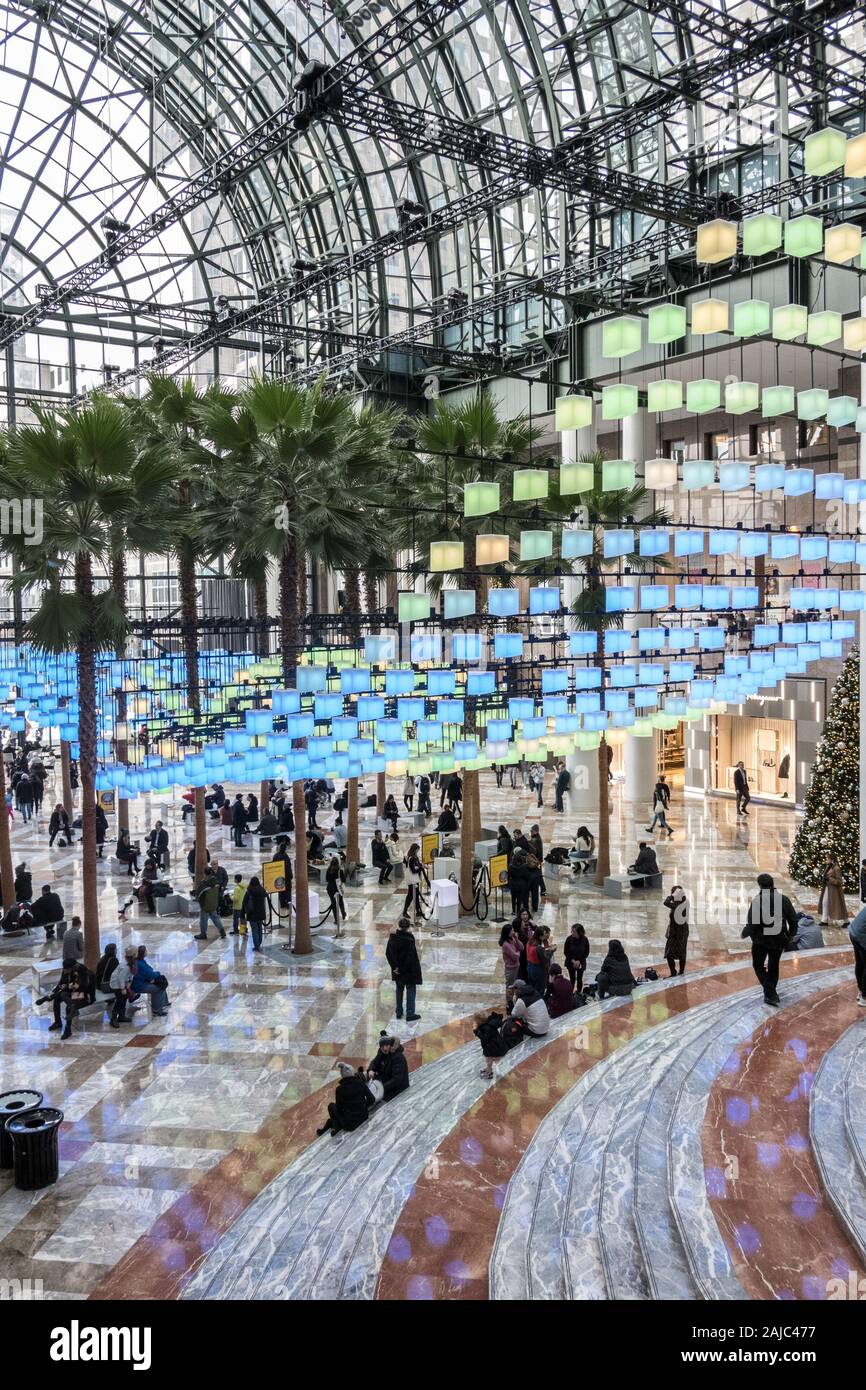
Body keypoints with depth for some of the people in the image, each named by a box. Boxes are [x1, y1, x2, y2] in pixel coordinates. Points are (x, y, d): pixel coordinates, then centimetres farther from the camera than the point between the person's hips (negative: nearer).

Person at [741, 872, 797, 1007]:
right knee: (773, 966, 21)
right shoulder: (783, 899, -5)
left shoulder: (757, 901, -16)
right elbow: (793, 918, 0)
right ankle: (771, 994, 33)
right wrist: (791, 934, 18)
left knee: (758, 965, 15)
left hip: (761, 940, -3)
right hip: (779, 939, 3)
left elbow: (752, 924, -18)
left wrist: (744, 934, 2)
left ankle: (771, 994, 1)